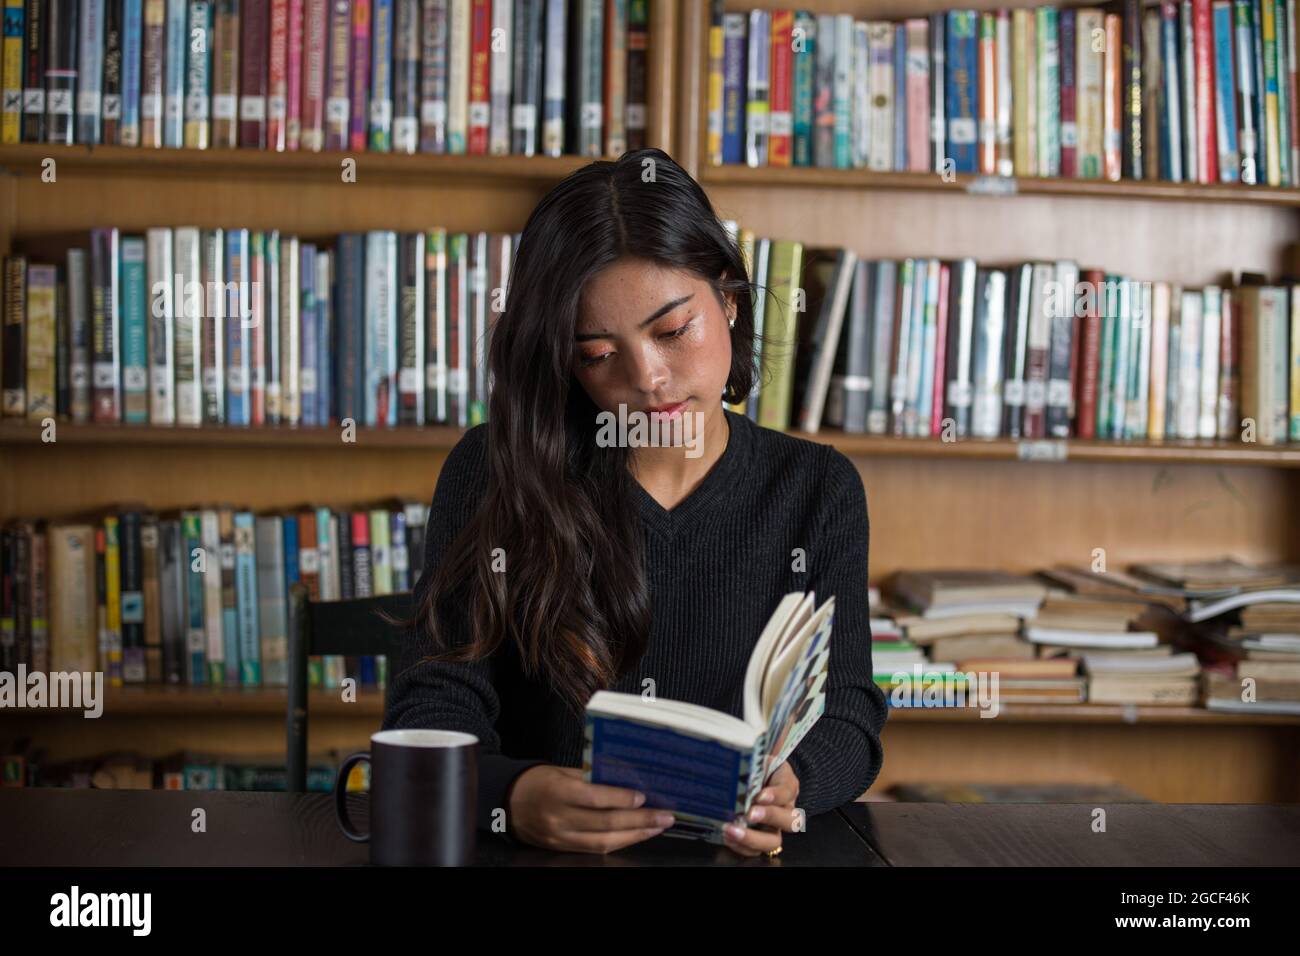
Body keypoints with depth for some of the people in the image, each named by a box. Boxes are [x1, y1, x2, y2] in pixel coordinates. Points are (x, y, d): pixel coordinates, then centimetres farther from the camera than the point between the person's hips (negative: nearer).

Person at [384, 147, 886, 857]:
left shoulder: (817, 489, 5)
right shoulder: (493, 474, 0)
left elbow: (846, 720, 0)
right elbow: (428, 718, -6)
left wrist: (785, 787, -23)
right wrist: (512, 796, -28)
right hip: (533, 853, 0)